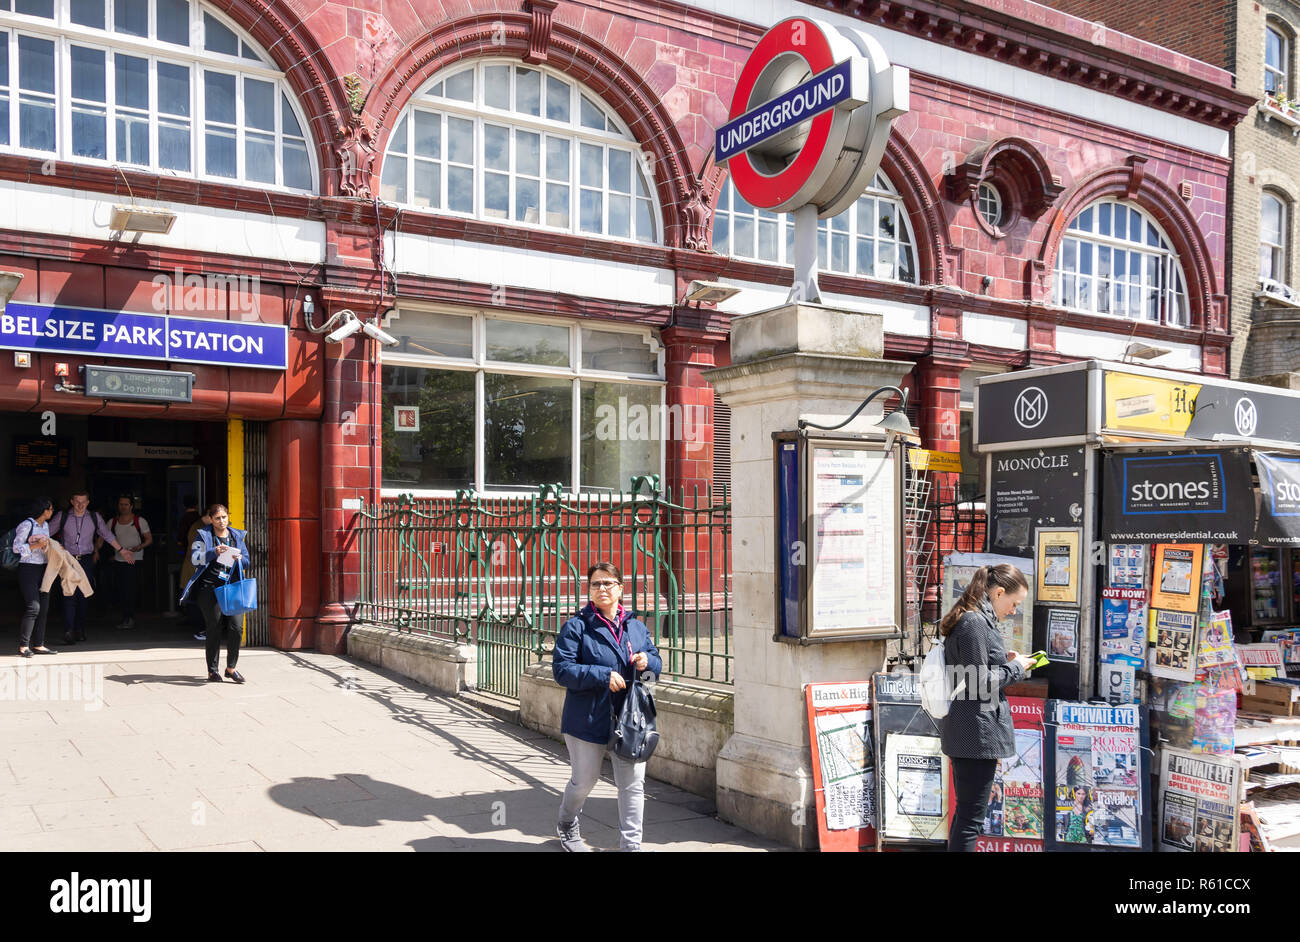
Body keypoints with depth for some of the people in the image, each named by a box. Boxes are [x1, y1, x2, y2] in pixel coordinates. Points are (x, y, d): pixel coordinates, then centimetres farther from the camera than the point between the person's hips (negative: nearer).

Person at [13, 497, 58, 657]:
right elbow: (17, 547, -12)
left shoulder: (45, 525, 15)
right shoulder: (27, 525, -9)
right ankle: (23, 646, -8)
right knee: (33, 607, -14)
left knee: (44, 608, 5)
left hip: (42, 569, 8)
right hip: (28, 568, -8)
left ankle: (38, 645, 11)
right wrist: (37, 545, -19)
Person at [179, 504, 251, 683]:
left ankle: (231, 668, 8)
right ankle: (212, 670, 12)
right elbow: (195, 557, -10)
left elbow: (247, 562, 14)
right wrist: (214, 552, -24)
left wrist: (239, 559, -8)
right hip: (209, 588, -3)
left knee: (236, 627, -7)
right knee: (215, 629, -1)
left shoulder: (237, 536, 15)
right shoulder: (204, 535, 4)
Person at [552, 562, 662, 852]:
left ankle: (631, 844, 15)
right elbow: (562, 669, -14)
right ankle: (567, 827, 44)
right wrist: (603, 675, -22)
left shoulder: (636, 627, 7)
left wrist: (647, 661, -10)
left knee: (633, 784, 2)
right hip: (588, 720, -3)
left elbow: (657, 662, 15)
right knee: (584, 782, 15)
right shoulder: (576, 627, -8)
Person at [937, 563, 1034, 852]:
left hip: (962, 731, 10)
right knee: (971, 817, -4)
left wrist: (1004, 660, 11)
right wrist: (1015, 667, -6)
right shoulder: (976, 622, -17)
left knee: (964, 812, 17)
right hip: (977, 731, -10)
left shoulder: (969, 618, 15)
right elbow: (978, 682, -19)